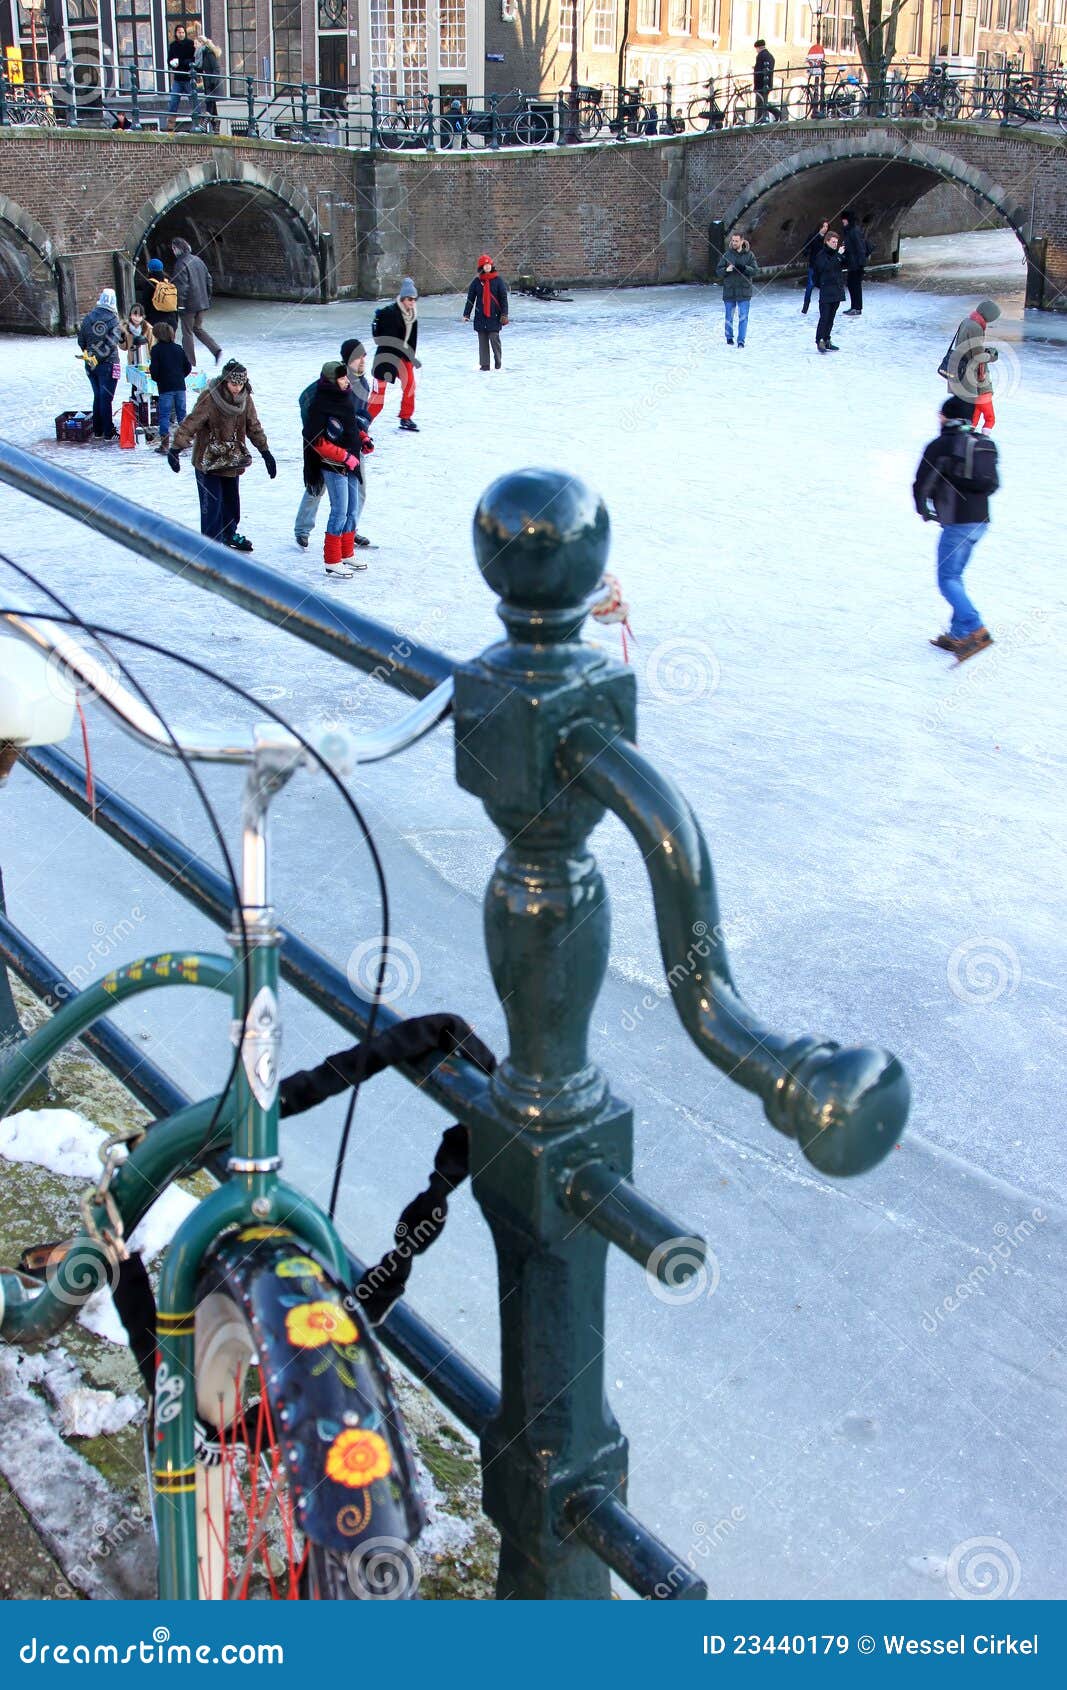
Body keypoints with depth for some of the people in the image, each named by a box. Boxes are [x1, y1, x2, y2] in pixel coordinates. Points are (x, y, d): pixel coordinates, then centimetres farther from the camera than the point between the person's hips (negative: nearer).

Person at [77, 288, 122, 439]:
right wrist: (98, 357, -13)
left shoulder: (87, 318, 3)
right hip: (108, 365, -5)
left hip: (90, 365, 5)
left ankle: (97, 431, 20)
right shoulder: (113, 320, -13)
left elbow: (81, 340, 9)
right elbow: (111, 343, -21)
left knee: (97, 397, 16)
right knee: (106, 398, 0)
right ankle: (108, 433, 3)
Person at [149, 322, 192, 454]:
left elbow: (154, 369, -10)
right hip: (180, 386, 4)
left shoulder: (156, 349, -6)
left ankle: (164, 444, -11)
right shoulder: (179, 349, 8)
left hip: (165, 387, -4)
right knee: (182, 413, 13)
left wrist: (156, 379, 9)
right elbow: (188, 367, 10)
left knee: (164, 415, -2)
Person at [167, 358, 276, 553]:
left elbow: (254, 427, 9)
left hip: (233, 461, 6)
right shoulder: (209, 398, -20)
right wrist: (175, 449, -28)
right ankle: (211, 541, 6)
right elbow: (190, 424, -23)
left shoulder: (245, 399, -2)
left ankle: (229, 534, 38)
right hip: (208, 461, -6)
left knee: (232, 500, 18)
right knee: (212, 503, -6)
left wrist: (265, 452, 11)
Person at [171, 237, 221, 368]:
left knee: (187, 332, 4)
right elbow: (208, 279, 13)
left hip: (189, 304, -7)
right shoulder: (198, 260, 8)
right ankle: (217, 349, 2)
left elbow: (182, 286, -21)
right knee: (198, 328, 20)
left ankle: (190, 362, 8)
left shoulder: (181, 264, -16)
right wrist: (208, 297, 20)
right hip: (202, 302, 7)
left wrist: (180, 303, -15)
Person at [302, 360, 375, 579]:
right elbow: (318, 441, -20)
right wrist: (345, 457, -20)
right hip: (333, 465, -9)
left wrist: (364, 438, 8)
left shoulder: (347, 397, 8)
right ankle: (331, 561, 1)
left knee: (353, 510, 14)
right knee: (340, 512, -7)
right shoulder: (321, 405, -18)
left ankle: (347, 555, 28)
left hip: (350, 463, 9)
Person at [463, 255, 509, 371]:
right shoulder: (477, 281, 6)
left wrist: (504, 314, -6)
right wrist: (466, 314, 3)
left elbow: (504, 298, 1)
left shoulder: (498, 280, 1)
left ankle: (498, 362, 10)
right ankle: (484, 364, 7)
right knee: (482, 341, 2)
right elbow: (470, 298, 9)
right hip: (480, 316, 2)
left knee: (494, 338, -8)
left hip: (494, 315, -2)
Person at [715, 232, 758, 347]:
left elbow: (755, 271, -4)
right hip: (729, 290, 1)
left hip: (744, 291, -1)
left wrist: (744, 268, -21)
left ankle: (741, 341, 0)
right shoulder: (727, 255, 2)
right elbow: (718, 271, 1)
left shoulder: (749, 255, 1)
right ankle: (729, 337, 30)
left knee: (743, 317, -5)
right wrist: (726, 270, -19)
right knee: (729, 317, 12)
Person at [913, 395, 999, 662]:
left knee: (948, 580, -5)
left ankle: (976, 630, -20)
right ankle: (959, 634, 16)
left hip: (957, 523, -7)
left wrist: (924, 510, 13)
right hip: (980, 520, 7)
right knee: (954, 575, 17)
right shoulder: (985, 445, 11)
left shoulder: (939, 446, -8)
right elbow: (993, 485, 18)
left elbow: (921, 485, -5)